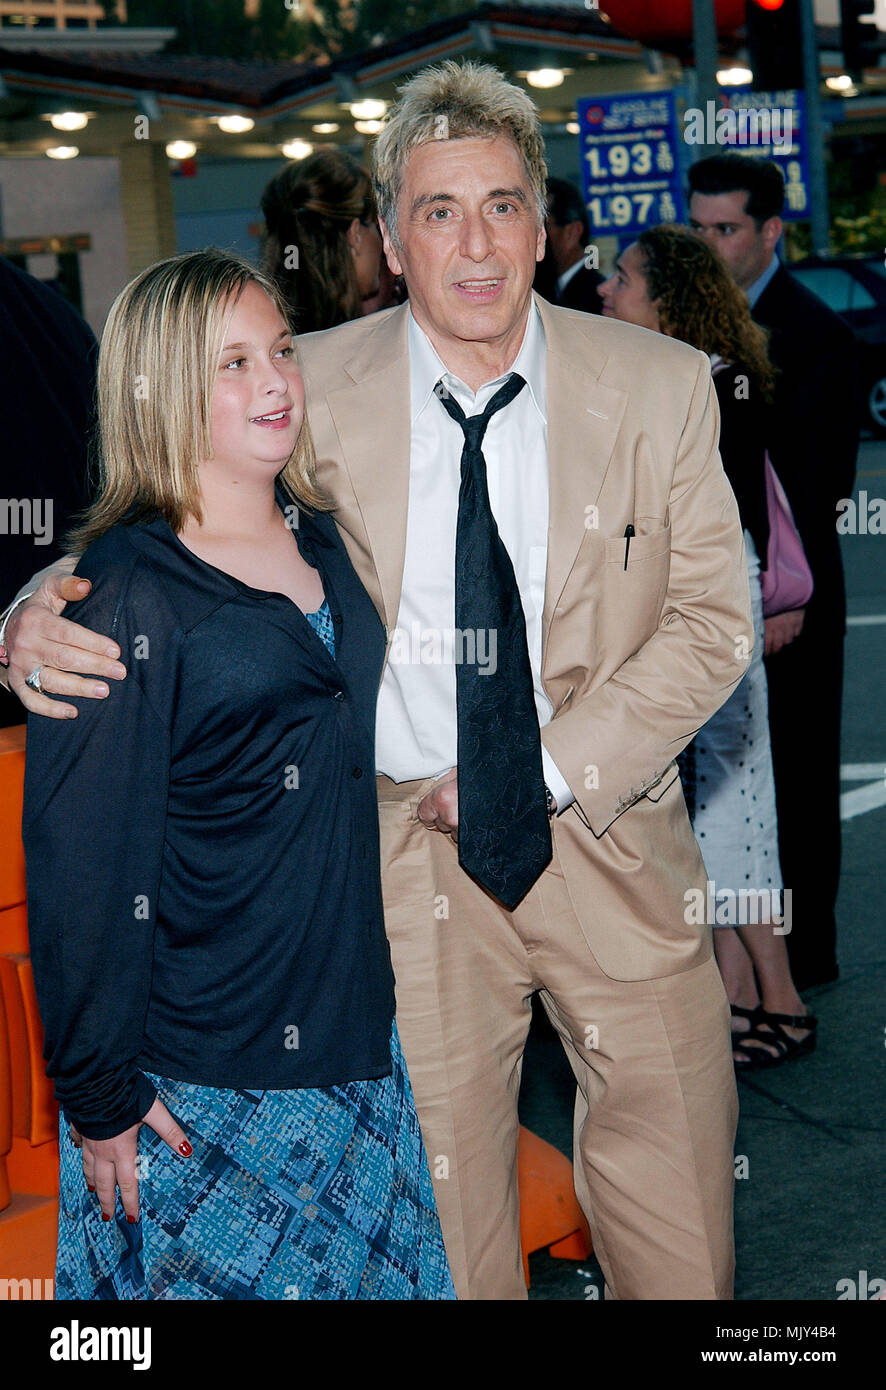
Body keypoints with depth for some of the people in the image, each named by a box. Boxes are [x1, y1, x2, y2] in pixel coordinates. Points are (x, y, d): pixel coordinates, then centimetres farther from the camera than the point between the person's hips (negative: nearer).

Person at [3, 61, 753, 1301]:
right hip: (406, 859, -1)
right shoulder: (311, 391, -4)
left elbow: (710, 621, -1)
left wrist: (557, 771, -11)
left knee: (679, 1231, 11)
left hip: (612, 840, 1)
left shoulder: (662, 386, -2)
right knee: (440, 1210, 10)